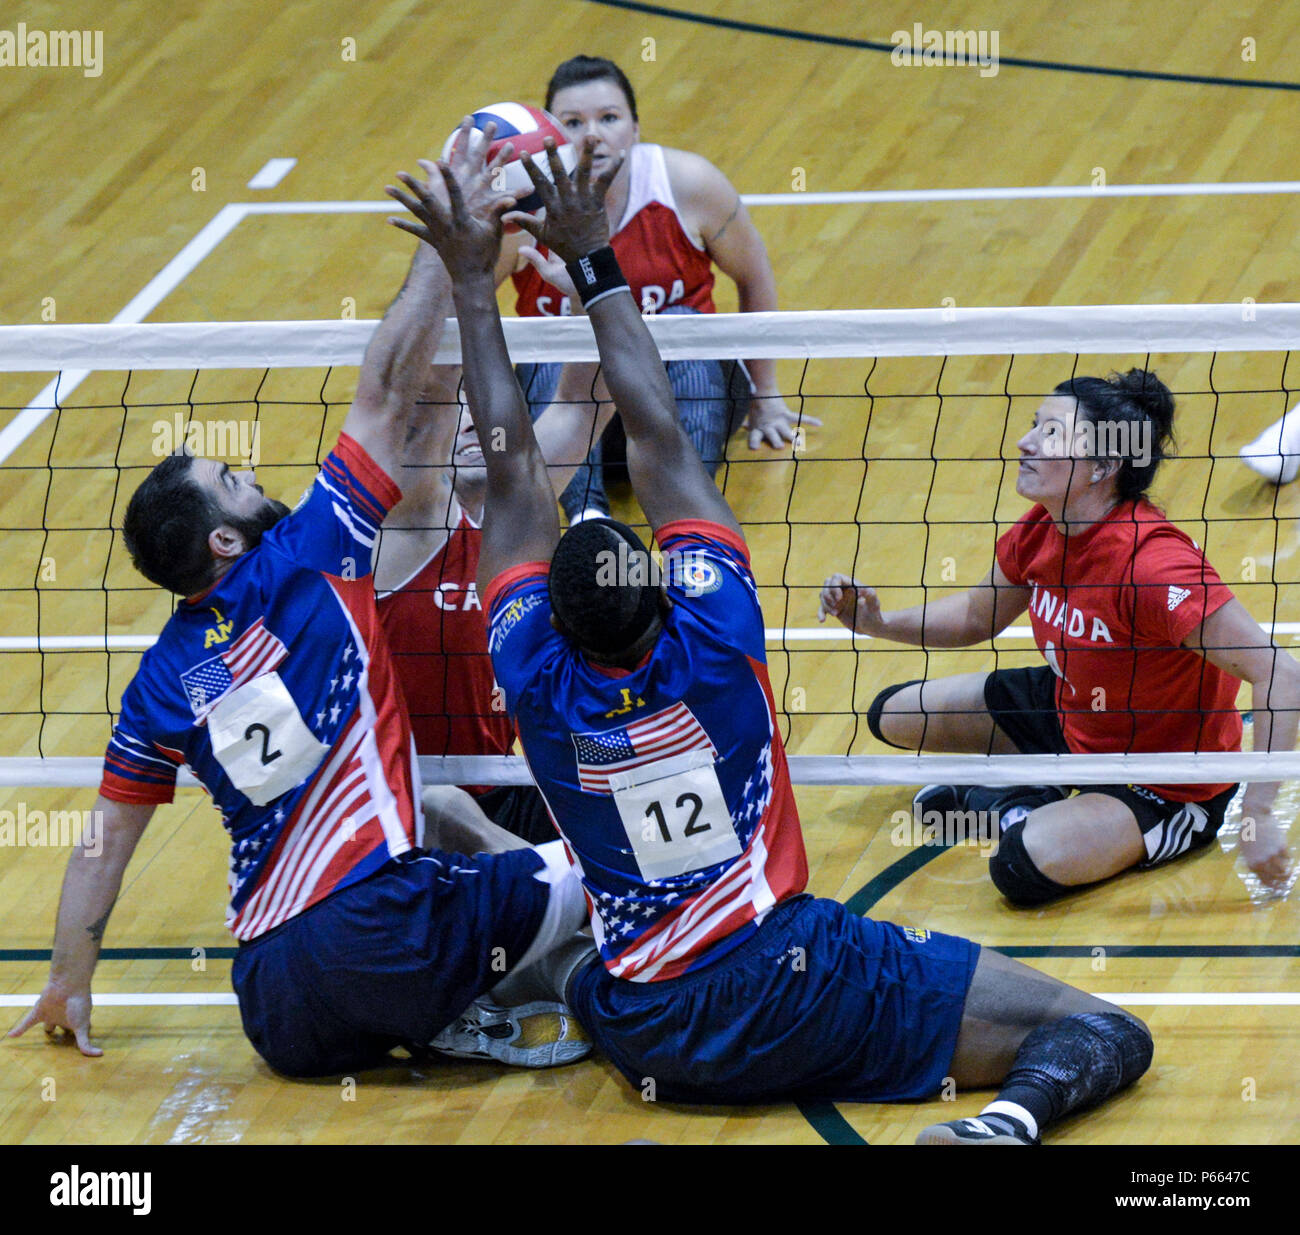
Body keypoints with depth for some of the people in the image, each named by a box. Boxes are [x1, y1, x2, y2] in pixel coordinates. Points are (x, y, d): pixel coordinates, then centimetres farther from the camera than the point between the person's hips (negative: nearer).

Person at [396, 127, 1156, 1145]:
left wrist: (472, 277, 5)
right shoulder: (713, 638, -14)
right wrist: (594, 263, 0)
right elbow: (660, 445, -4)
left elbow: (512, 468, 0)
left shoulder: (539, 683, -8)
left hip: (648, 1039, 4)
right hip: (793, 985, -4)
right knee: (1105, 1035, -7)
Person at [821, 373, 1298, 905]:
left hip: (1166, 793, -7)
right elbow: (977, 615, 11)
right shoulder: (1041, 531, -11)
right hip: (1069, 714, 7)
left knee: (1024, 864, -31)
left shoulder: (1152, 565, -36)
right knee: (893, 714, 8)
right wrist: (879, 623, -6)